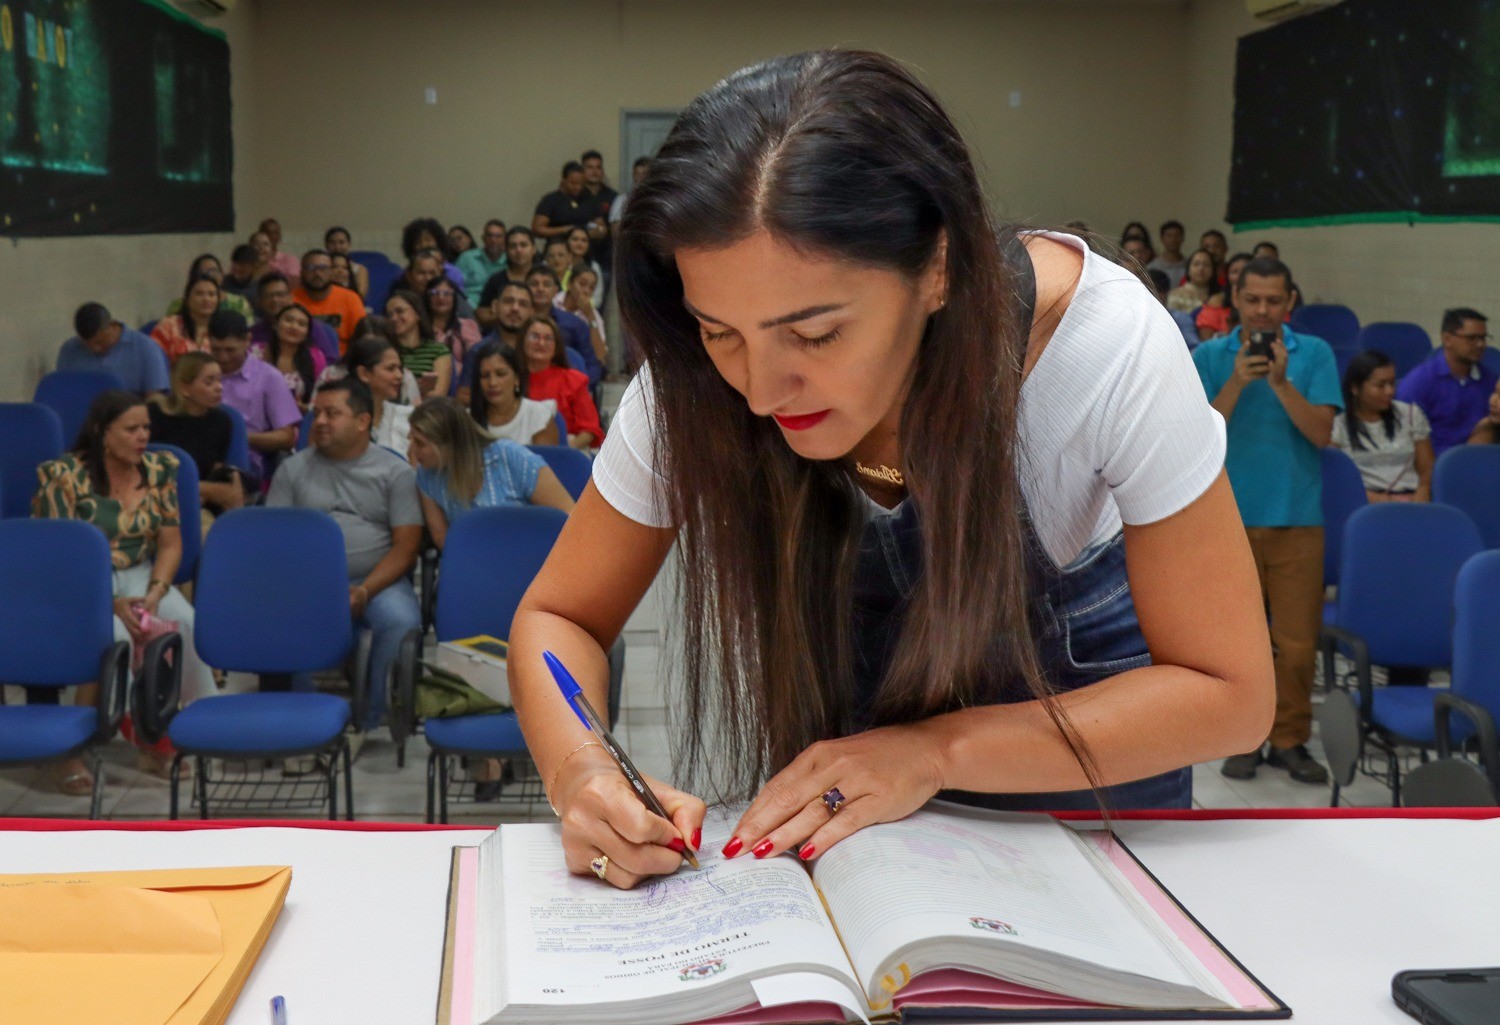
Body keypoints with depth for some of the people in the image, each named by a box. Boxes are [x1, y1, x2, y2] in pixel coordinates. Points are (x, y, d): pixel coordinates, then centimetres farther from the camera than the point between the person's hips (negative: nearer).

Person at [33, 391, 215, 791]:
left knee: (186, 623, -26)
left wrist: (154, 593, -17)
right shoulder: (64, 475, -12)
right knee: (114, 634, -34)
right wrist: (113, 603, -24)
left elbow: (170, 543, 2)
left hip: (138, 574, 4)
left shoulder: (158, 469, 2)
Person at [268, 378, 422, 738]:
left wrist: (363, 592, -16)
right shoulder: (293, 470, 15)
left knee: (401, 621, -33)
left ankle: (367, 720, -14)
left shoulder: (396, 472, 8)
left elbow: (405, 547, 0)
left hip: (377, 579, -1)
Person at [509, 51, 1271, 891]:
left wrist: (938, 751, -36)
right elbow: (559, 616, -15)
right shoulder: (697, 379, -27)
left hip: (1071, 677, -1)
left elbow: (1229, 692, -25)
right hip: (840, 670, 1)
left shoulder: (1107, 341, -33)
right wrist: (579, 772, -36)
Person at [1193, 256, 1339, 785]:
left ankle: (1290, 739, 17)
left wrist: (1280, 381, -19)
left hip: (1297, 517, 0)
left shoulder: (1314, 353, 2)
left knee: (1297, 639, 3)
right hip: (1230, 516, 0)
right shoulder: (1209, 356, 2)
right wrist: (1237, 383, -19)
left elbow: (1321, 432, -8)